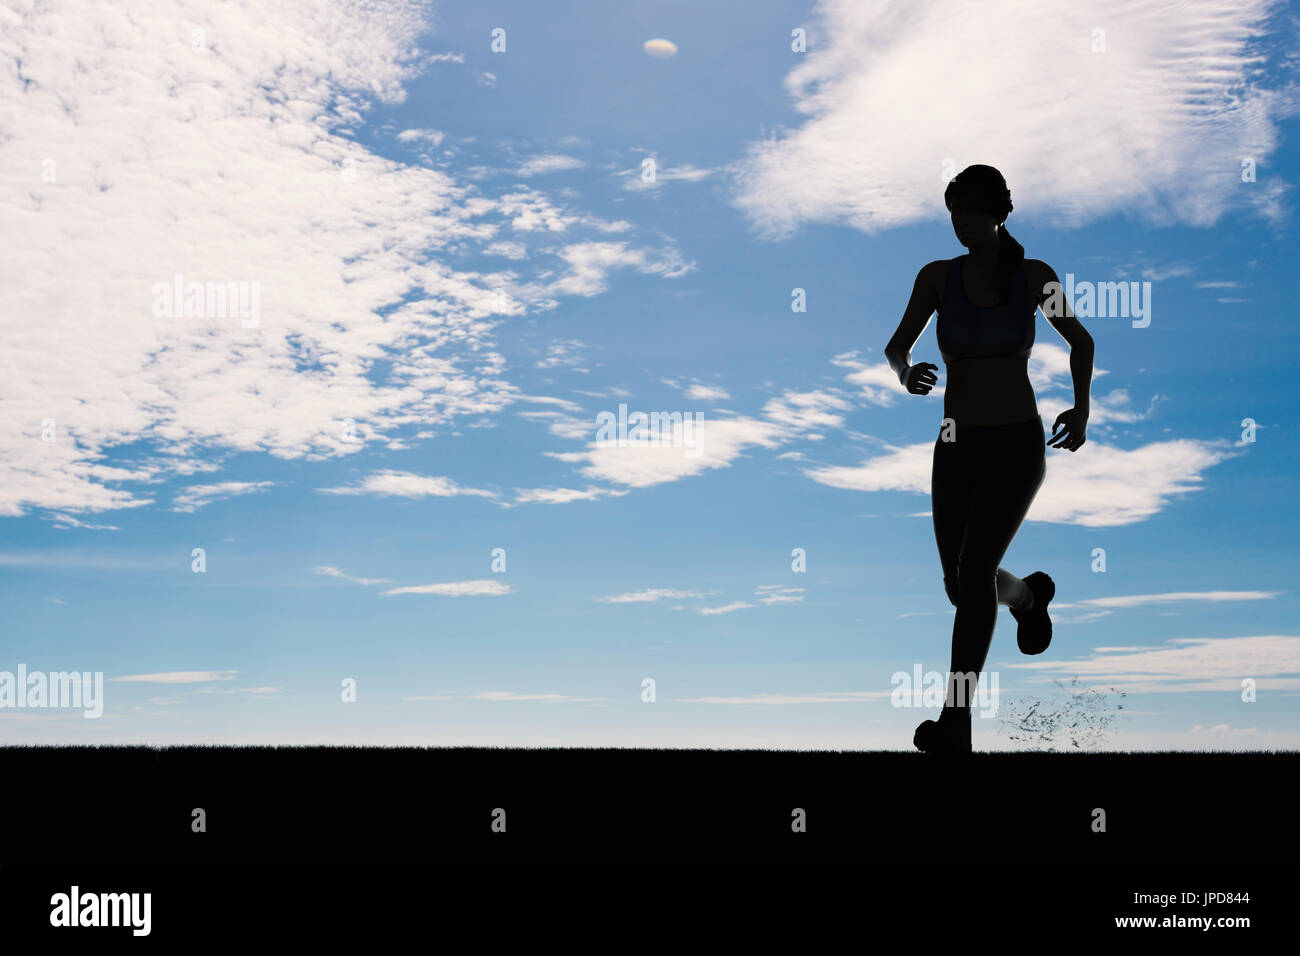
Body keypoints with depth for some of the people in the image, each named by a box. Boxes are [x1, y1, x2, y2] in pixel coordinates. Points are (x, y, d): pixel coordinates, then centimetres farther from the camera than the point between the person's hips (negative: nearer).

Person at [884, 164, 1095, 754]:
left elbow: (1080, 340, 14)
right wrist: (906, 374, -23)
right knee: (960, 589, 11)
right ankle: (1029, 594, 48)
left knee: (974, 571, -23)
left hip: (1016, 446, -3)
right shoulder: (937, 275, 1)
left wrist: (1082, 408, 4)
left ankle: (955, 723, -21)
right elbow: (895, 348, 1)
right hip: (956, 449, 4)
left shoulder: (1035, 275, -2)